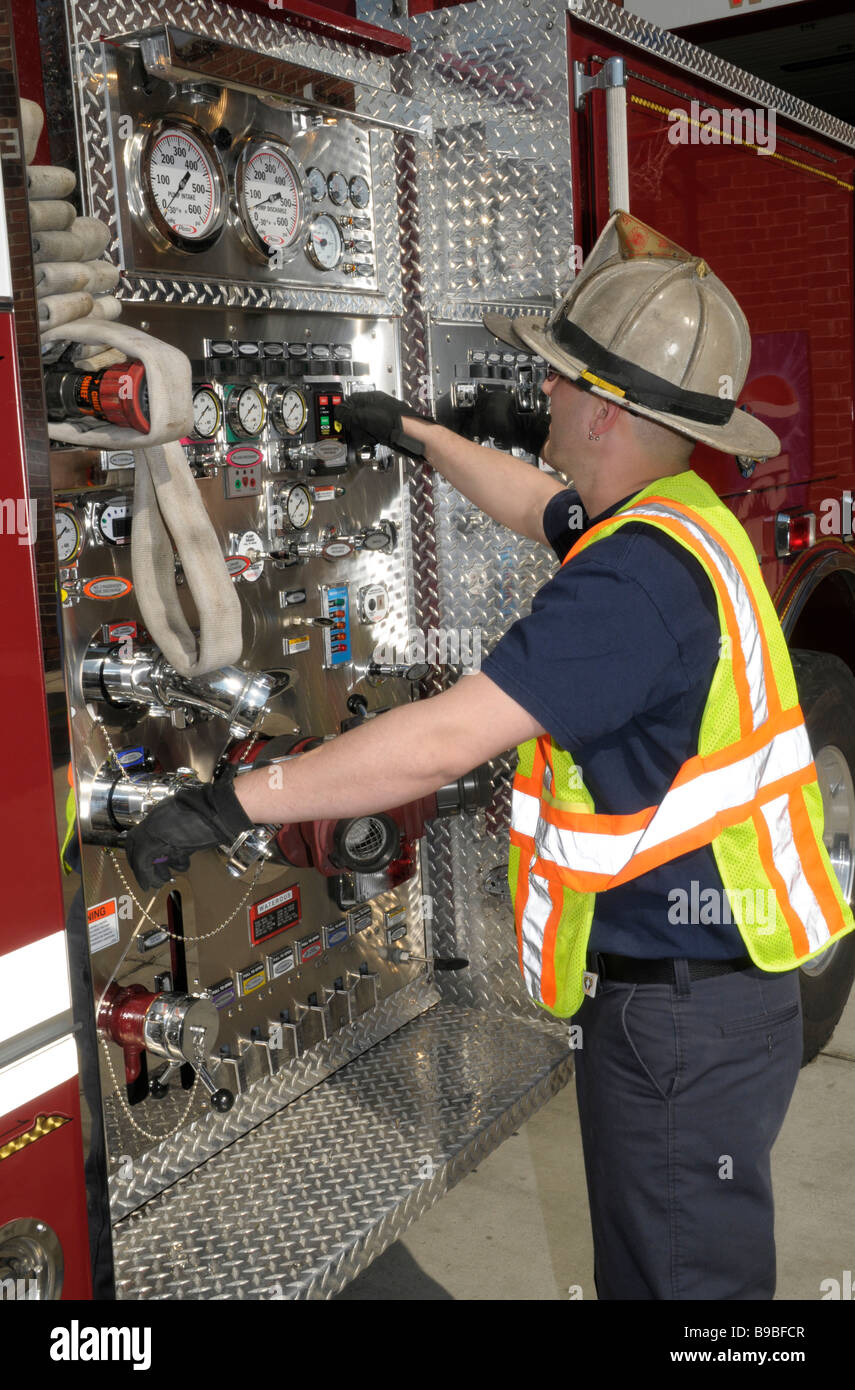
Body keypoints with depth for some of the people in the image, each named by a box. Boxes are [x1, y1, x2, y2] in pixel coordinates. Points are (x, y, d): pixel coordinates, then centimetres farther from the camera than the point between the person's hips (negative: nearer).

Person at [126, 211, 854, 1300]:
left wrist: (230, 805, -25)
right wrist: (414, 433, 36)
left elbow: (442, 741, -32)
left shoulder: (640, 576, -27)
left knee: (683, 1273, 9)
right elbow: (539, 505, 26)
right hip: (700, 979, 10)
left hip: (682, 1015, -10)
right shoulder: (676, 518, 6)